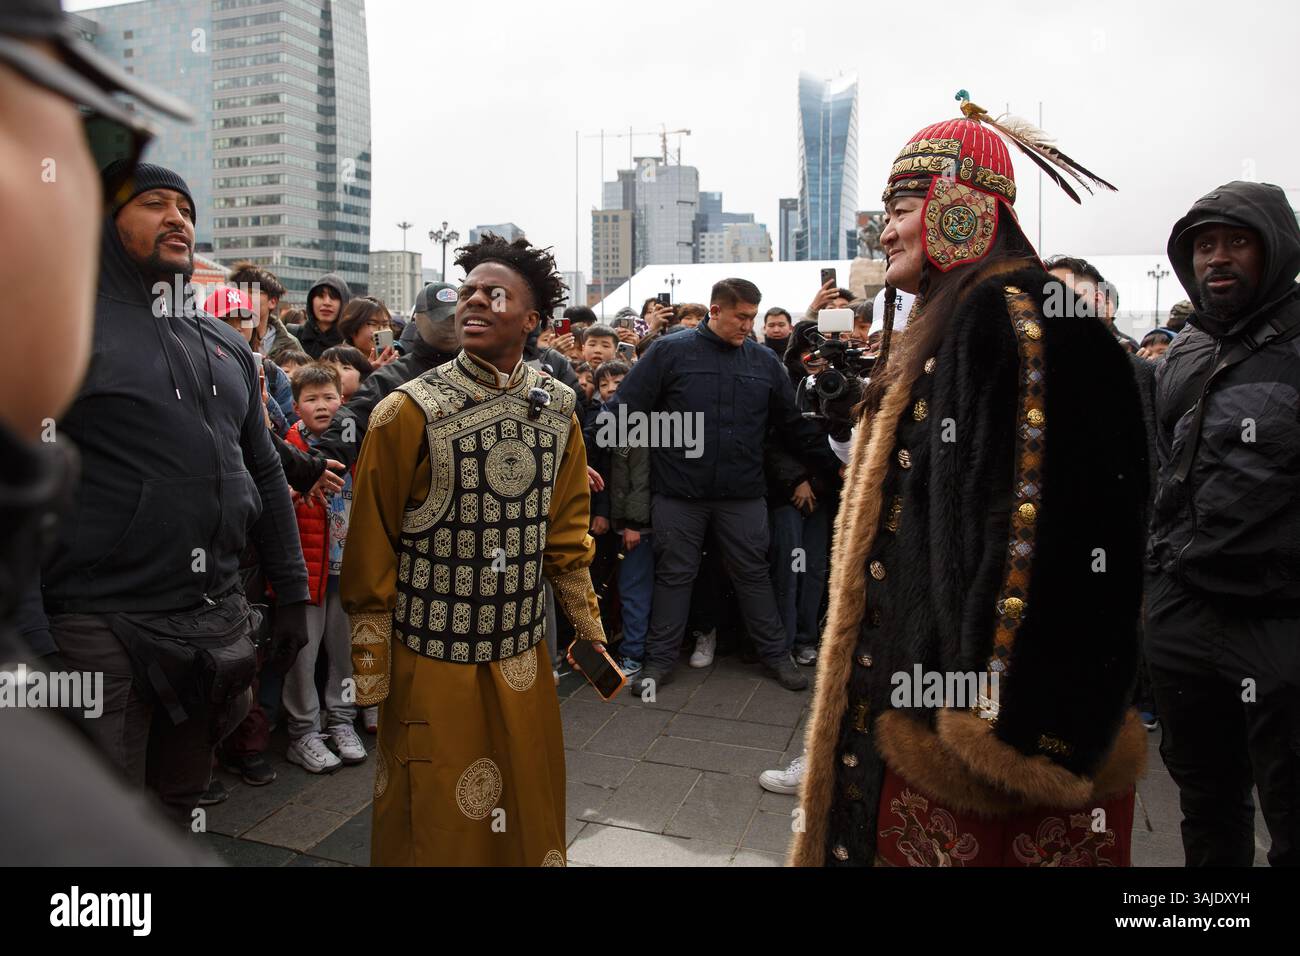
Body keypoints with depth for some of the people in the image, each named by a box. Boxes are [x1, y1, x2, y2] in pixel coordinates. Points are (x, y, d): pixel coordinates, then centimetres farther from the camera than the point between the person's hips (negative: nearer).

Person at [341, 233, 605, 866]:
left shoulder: (557, 407, 1)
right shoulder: (410, 412, -12)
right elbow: (371, 553, -8)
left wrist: (590, 635, 10)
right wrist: (371, 678, -6)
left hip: (523, 656, 4)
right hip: (433, 662, -3)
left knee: (530, 812, 18)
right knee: (437, 823, 12)